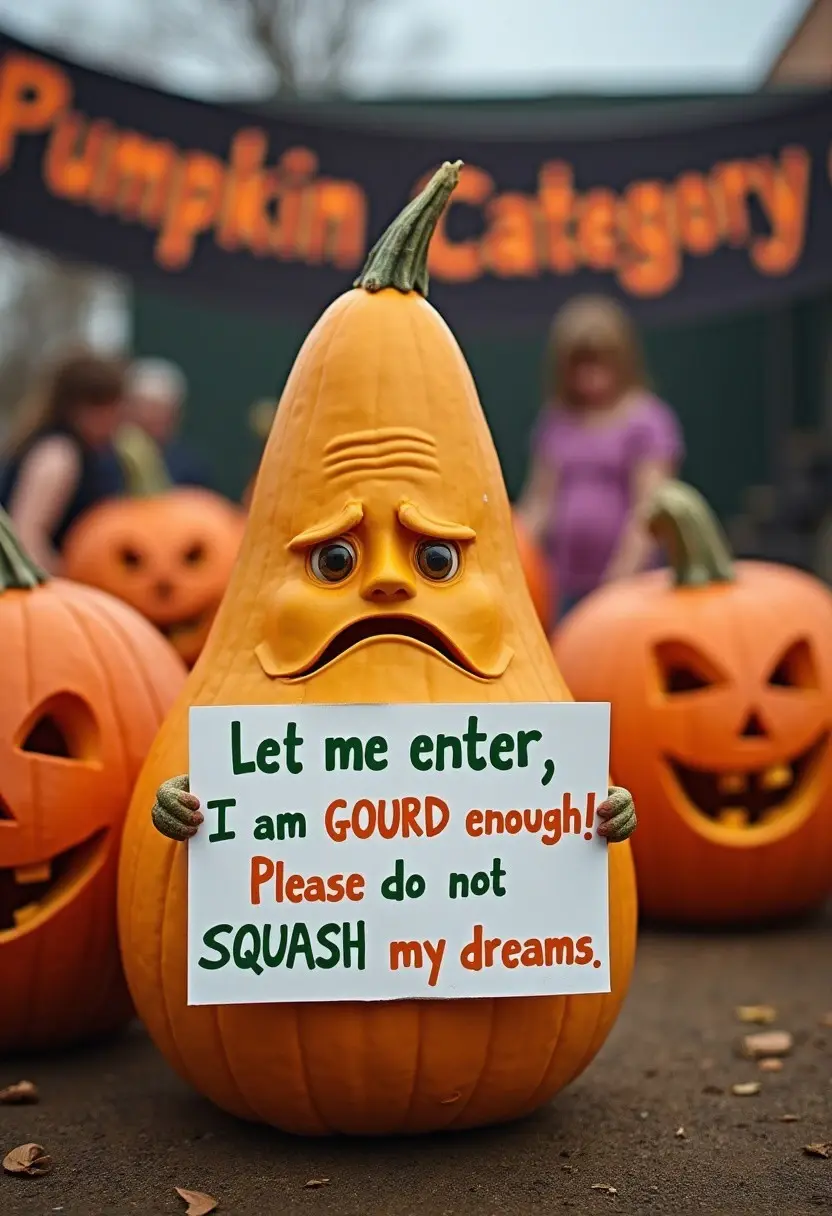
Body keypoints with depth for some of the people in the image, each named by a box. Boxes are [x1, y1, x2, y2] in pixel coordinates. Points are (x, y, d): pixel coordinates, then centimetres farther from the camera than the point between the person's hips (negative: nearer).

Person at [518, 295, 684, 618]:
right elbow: (540, 502, 11)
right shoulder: (556, 423, 10)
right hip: (563, 587, 5)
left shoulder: (648, 421, -4)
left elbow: (648, 507, -11)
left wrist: (622, 577, -20)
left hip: (619, 583, -4)